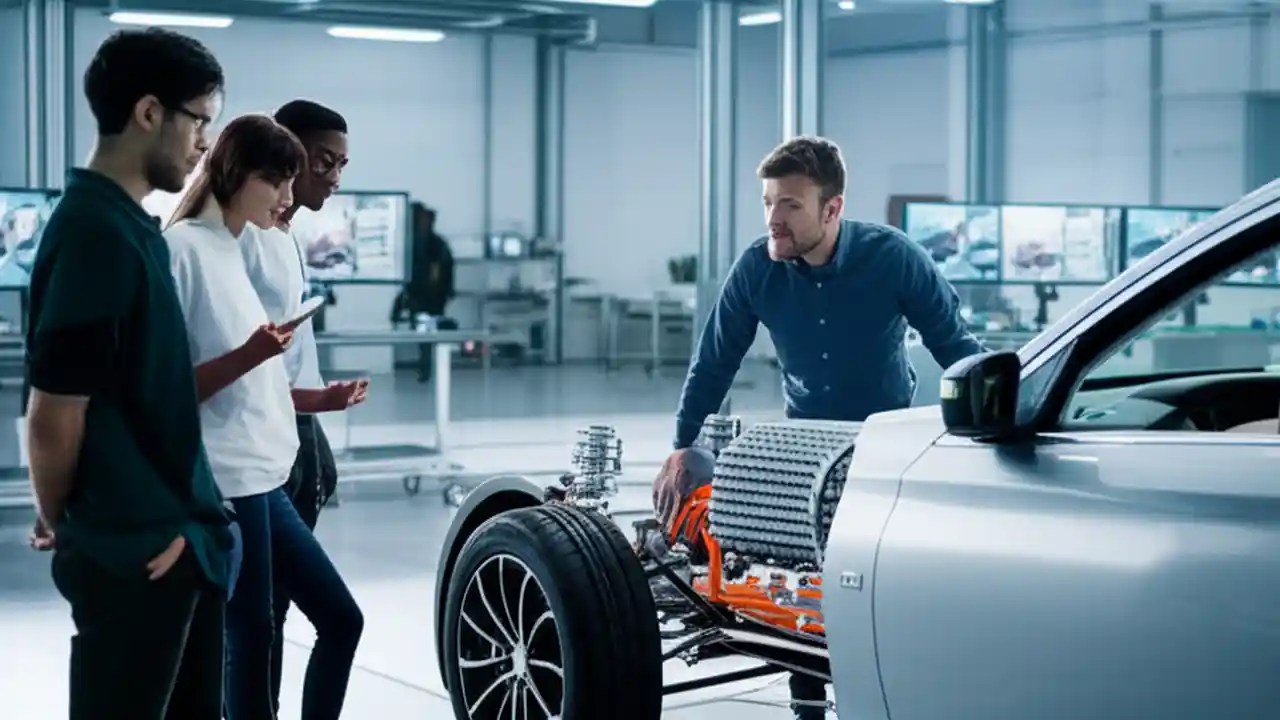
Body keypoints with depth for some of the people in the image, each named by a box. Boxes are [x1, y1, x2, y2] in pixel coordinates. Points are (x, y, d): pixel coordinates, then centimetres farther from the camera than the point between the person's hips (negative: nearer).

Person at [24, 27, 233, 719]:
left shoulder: (130, 227, 10)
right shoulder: (93, 232, -19)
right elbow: (55, 418, -19)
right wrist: (60, 525, -3)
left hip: (173, 536, 9)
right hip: (132, 551, -9)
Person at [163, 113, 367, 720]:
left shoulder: (237, 250, 14)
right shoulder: (183, 249, -11)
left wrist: (318, 400, 10)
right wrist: (247, 356, -27)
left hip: (263, 477, 9)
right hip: (226, 481, -9)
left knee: (339, 617, 11)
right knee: (249, 639, -4)